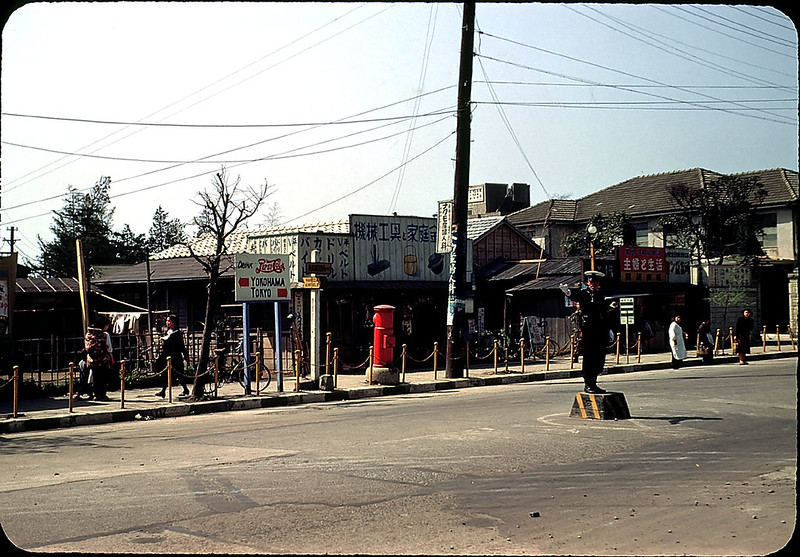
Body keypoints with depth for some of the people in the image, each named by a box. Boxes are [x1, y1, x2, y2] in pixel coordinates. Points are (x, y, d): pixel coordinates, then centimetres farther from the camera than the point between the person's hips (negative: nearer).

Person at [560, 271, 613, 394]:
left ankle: (593, 383, 18)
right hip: (588, 330, -6)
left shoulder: (600, 295, 18)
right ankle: (588, 384, 1)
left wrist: (609, 329, 22)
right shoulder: (583, 292, -1)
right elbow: (575, 295, -25)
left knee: (599, 359, 9)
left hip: (601, 331, 6)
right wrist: (568, 291, -48)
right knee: (588, 357, -5)